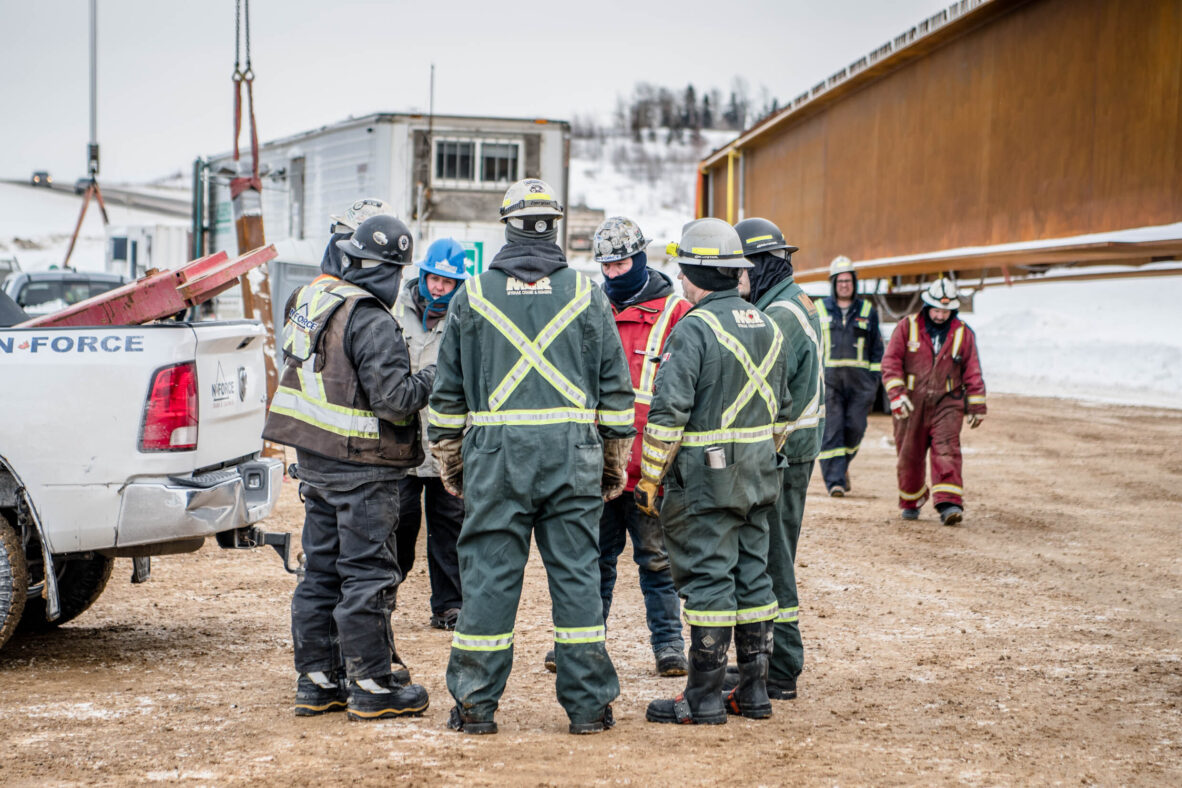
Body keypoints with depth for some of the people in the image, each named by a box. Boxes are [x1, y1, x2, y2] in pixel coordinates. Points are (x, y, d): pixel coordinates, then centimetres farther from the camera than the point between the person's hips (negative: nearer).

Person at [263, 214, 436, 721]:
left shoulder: (309, 300, 9)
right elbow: (394, 398, -22)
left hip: (314, 459, 8)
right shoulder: (370, 320, -19)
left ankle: (315, 680, 20)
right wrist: (433, 378, -6)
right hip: (360, 467, -8)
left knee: (321, 570, 14)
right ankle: (372, 686, 4)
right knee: (368, 574, -1)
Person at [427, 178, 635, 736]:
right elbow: (615, 389, 7)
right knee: (576, 574, 5)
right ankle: (588, 704, 8)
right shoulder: (586, 294, 5)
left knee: (489, 575, 4)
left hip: (496, 452, 0)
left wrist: (448, 459, 17)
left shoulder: (472, 295, 4)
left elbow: (448, 392, 8)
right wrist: (616, 461, 15)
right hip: (573, 452, 0)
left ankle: (475, 704, 9)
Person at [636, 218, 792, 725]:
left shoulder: (693, 329, -14)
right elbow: (782, 410, 18)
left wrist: (649, 480, -11)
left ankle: (705, 698, 0)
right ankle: (755, 691, 18)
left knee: (707, 579, -4)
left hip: (704, 478, -8)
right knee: (753, 577, 12)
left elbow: (668, 412, -18)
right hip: (757, 479, 8)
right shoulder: (767, 327, 11)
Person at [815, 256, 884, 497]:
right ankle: (834, 479, -10)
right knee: (831, 429, -9)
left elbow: (876, 349, 13)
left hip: (859, 379, 1)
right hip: (828, 377, -1)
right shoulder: (819, 310, 9)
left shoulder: (867, 311, 12)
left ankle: (842, 466, 24)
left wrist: (874, 380, 6)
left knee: (855, 427, -2)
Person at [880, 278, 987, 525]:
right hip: (911, 403, 0)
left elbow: (972, 372, 10)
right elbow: (891, 361, -2)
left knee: (947, 451, -16)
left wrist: (977, 406, 10)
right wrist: (896, 393, -14)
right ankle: (911, 502, 26)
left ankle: (949, 504, -23)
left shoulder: (963, 333, 6)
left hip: (946, 402, 0)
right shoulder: (907, 327, 1)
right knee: (909, 456, 6)